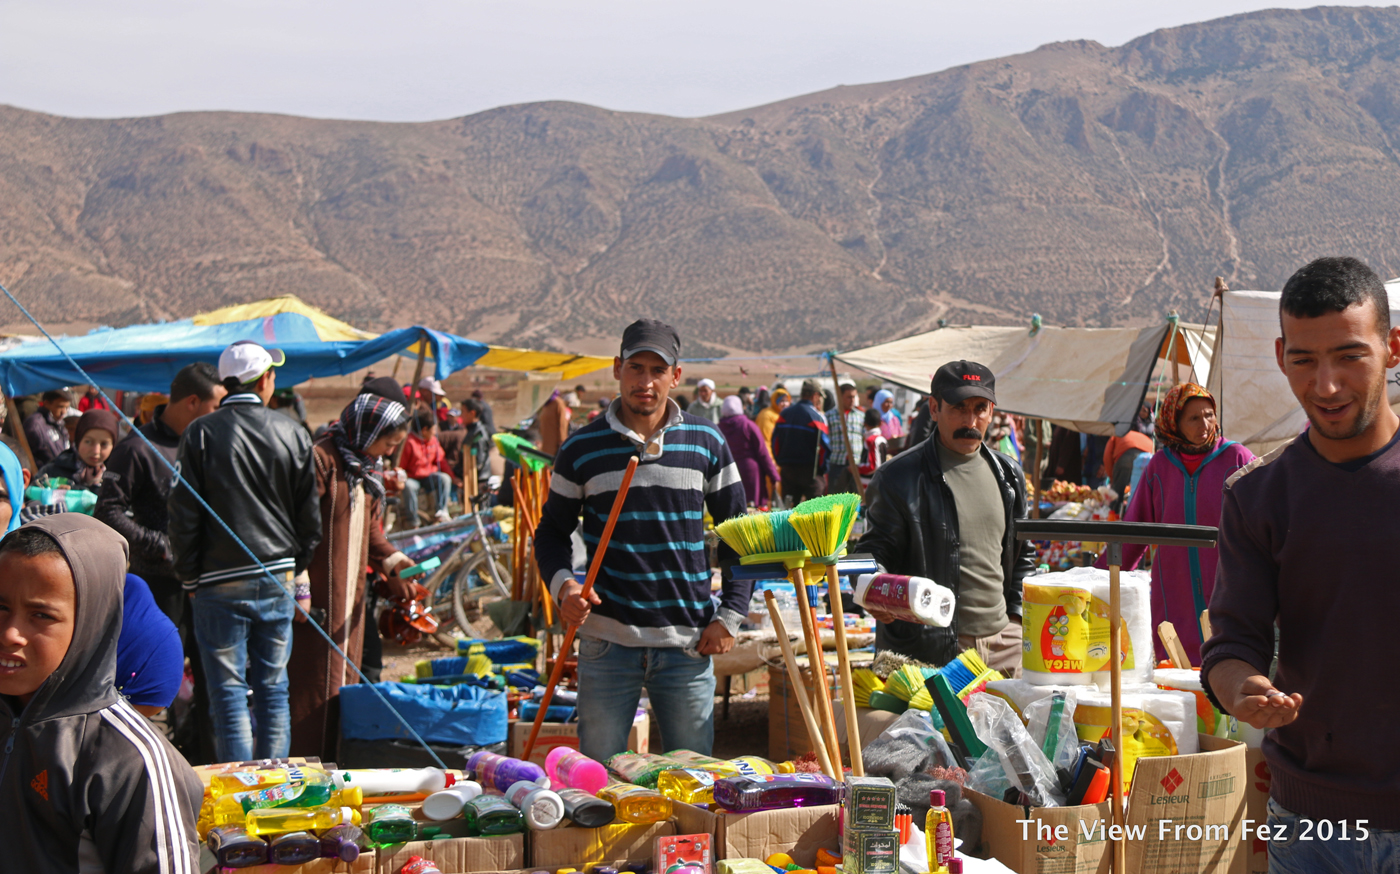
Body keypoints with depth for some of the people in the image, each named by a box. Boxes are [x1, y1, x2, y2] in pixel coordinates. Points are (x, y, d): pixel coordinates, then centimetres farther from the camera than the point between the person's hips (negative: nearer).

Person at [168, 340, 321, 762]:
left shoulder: (200, 434, -6)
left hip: (220, 583, -3)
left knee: (228, 691, 2)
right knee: (273, 688, 11)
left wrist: (189, 574, 6)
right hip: (278, 579, 3)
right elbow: (310, 516, 6)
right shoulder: (293, 434, 1)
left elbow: (184, 515, -6)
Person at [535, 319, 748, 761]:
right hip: (607, 640, -1)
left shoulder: (706, 443, 5)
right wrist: (562, 584, -10)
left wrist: (731, 614, 2)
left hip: (688, 644, 1)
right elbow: (552, 531, 10)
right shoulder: (582, 449, 2)